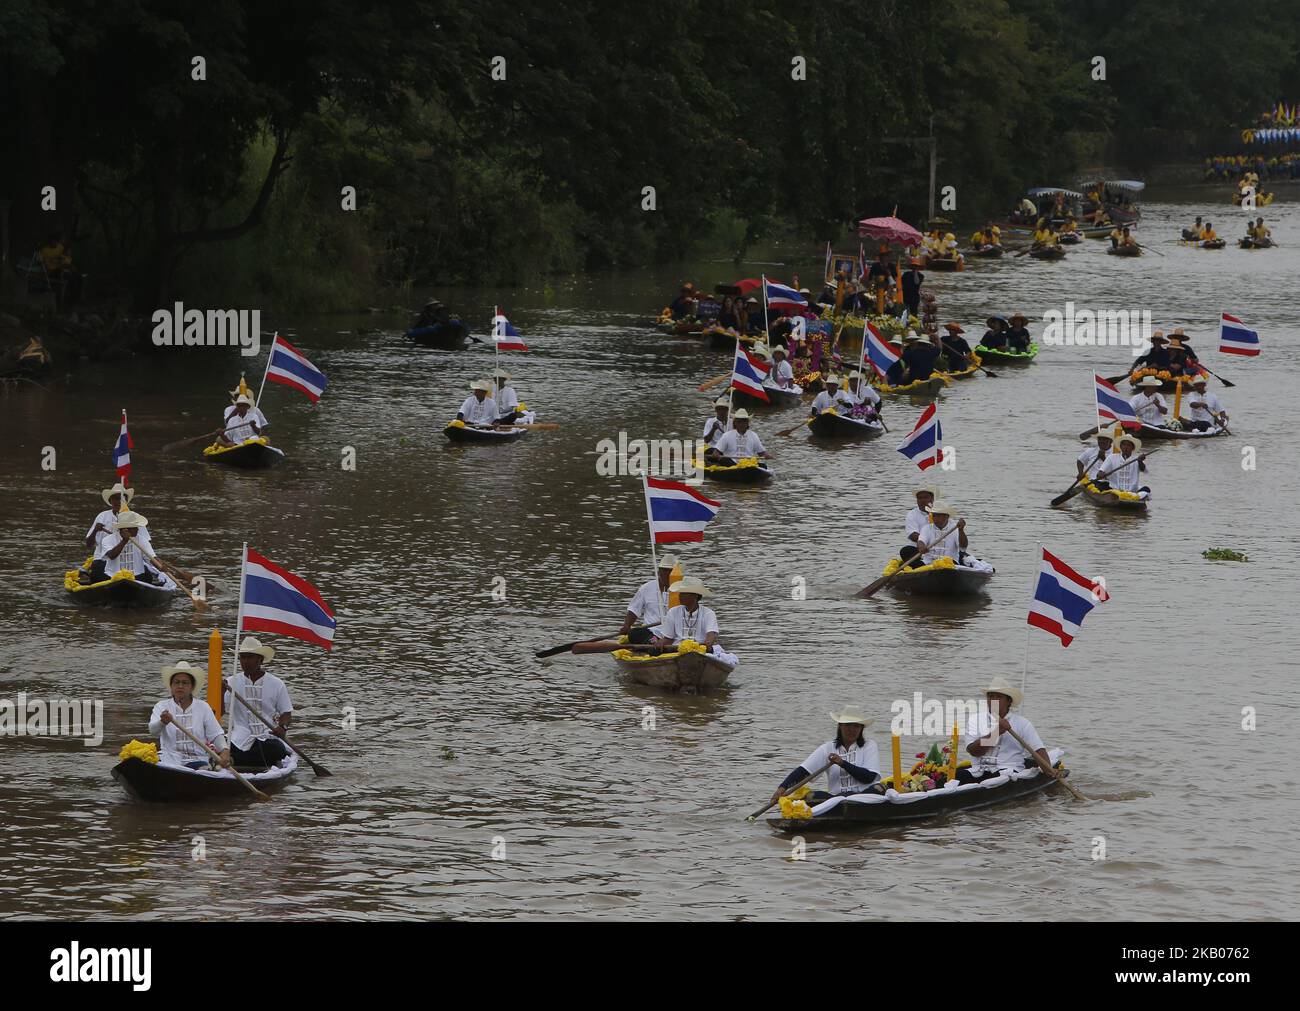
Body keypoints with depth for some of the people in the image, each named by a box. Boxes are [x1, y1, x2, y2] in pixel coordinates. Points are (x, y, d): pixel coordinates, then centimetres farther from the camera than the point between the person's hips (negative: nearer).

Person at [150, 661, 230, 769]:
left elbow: (216, 734, 6)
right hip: (169, 760, 0)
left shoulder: (203, 707, 11)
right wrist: (162, 722, -33)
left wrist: (224, 750, -15)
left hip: (198, 761, 0)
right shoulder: (162, 707, 9)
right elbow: (153, 730, -8)